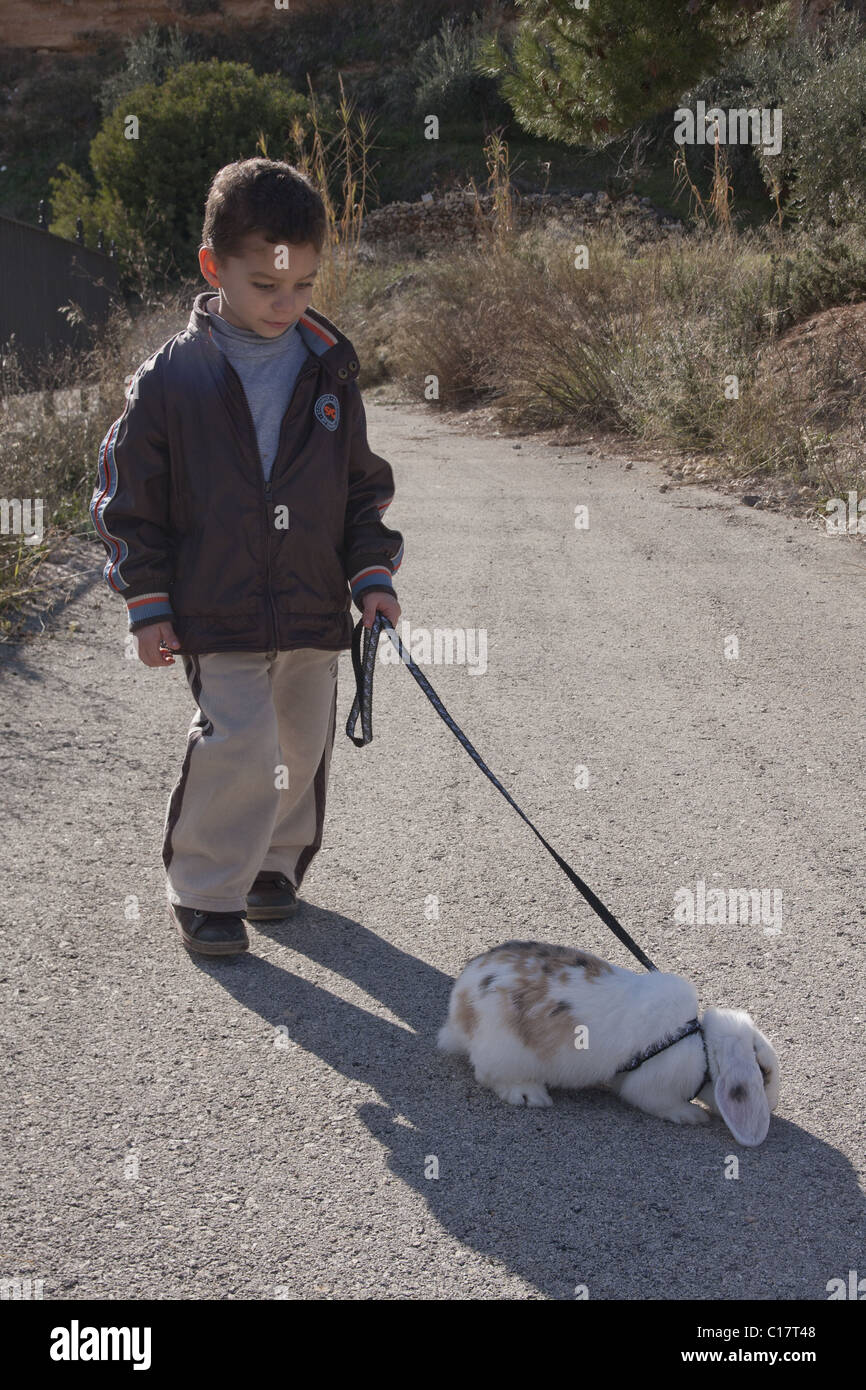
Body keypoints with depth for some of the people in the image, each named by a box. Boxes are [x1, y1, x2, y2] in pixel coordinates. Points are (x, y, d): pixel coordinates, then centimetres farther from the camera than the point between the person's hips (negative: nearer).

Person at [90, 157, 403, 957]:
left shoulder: (329, 371, 3)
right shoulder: (172, 378, -8)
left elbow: (365, 486, 11)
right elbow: (129, 500, -1)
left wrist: (373, 575, 2)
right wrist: (148, 606, -4)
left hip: (315, 610, 4)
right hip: (216, 614, -4)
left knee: (304, 748, 13)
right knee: (240, 746, -13)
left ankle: (275, 865, 36)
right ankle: (204, 893, 6)